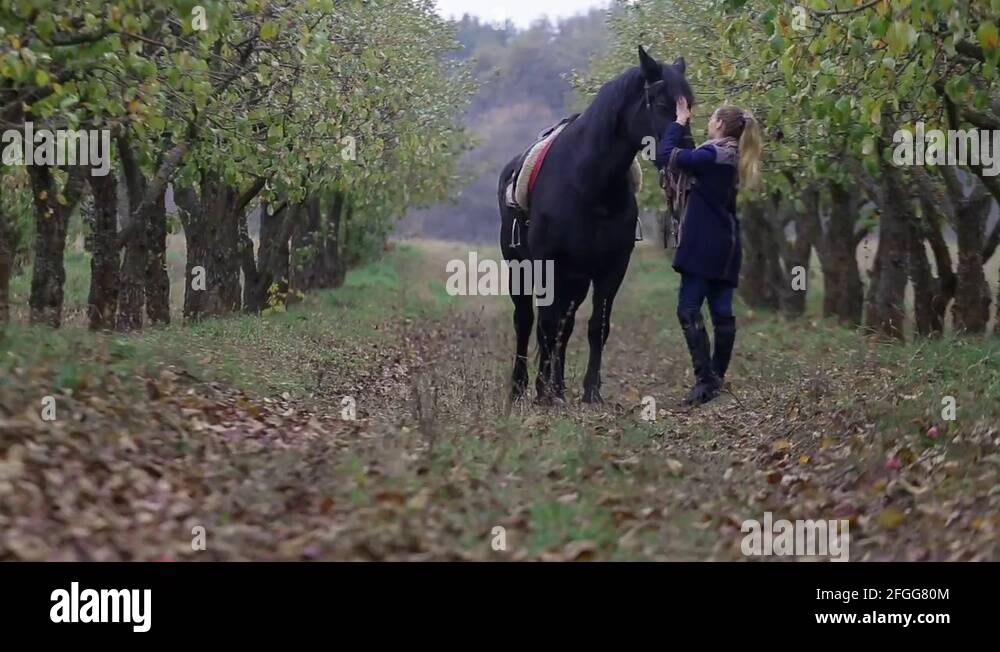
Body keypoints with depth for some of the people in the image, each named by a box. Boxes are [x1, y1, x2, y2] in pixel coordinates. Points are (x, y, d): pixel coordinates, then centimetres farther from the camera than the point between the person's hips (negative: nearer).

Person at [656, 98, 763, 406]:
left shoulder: (712, 155, -13)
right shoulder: (731, 158, 15)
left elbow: (666, 155, -16)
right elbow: (692, 158, 27)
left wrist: (679, 122, -3)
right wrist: (684, 127, 23)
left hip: (704, 247, -9)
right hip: (725, 245, 9)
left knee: (688, 309, -11)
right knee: (722, 311, 9)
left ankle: (706, 379, -18)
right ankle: (717, 377, 14)